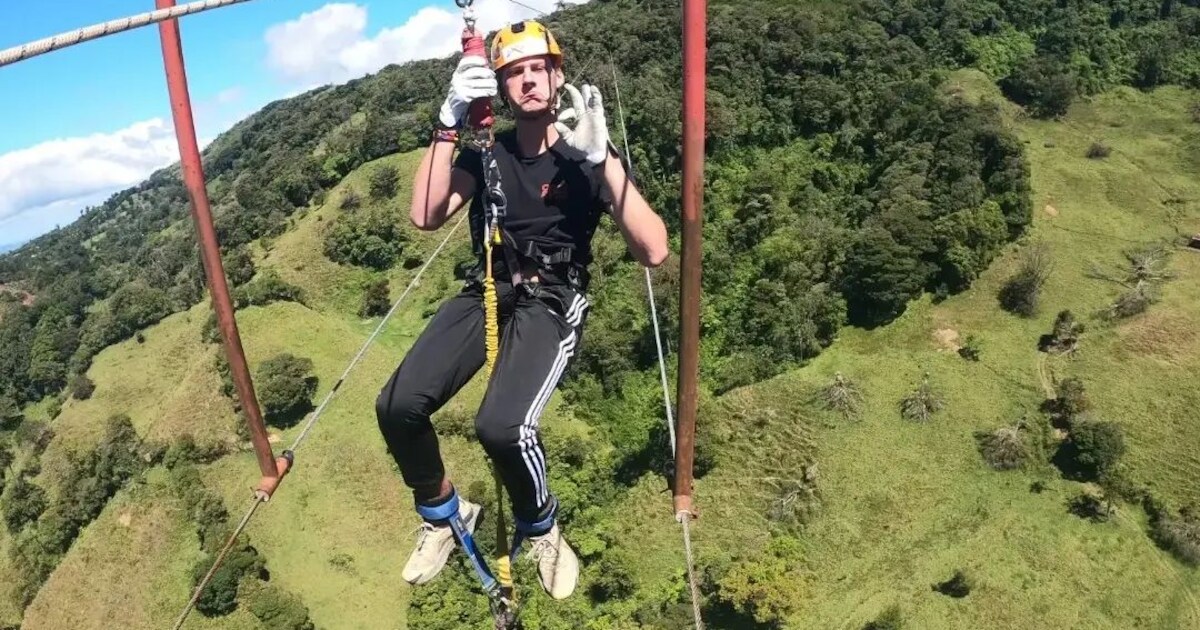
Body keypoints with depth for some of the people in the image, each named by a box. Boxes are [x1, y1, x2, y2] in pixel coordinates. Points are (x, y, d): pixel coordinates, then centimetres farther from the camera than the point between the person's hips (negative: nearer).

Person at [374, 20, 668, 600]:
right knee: (397, 406, -20)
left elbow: (653, 251, -15)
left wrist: (603, 159, -24)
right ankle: (443, 513, 11)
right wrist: (449, 122, -15)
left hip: (550, 302, -3)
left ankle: (541, 528, 4)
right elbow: (425, 216, -7)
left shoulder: (585, 158, -1)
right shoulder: (485, 154, 11)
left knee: (501, 425, -31)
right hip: (486, 292, 4)